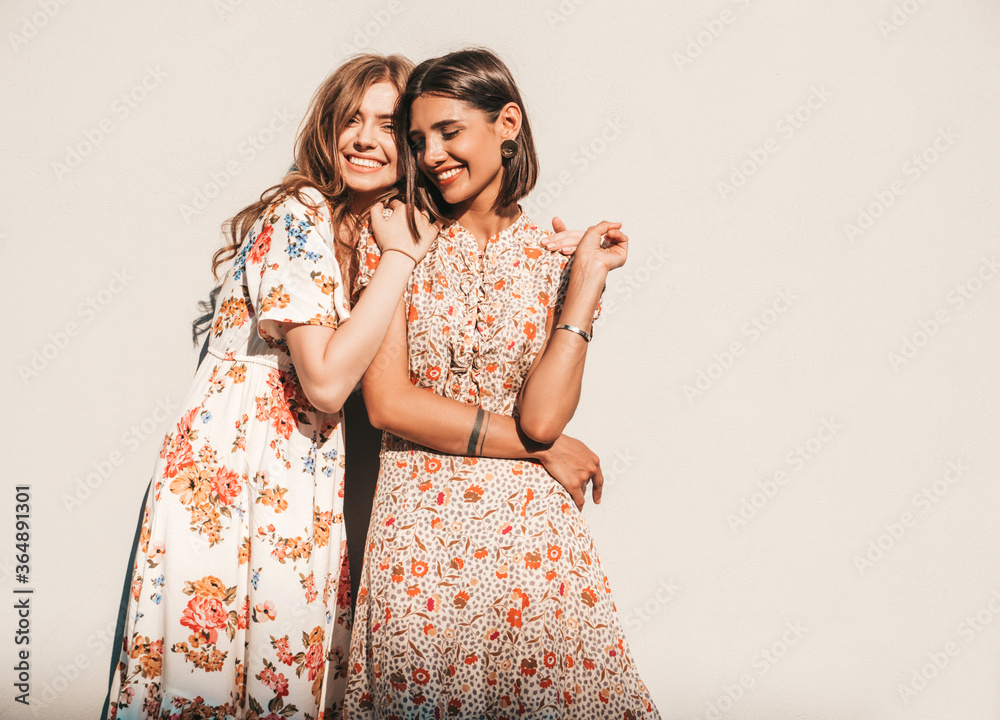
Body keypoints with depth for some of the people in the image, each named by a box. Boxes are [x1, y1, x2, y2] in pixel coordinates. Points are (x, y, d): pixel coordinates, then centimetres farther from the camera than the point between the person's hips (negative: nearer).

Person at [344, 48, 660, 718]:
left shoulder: (560, 258, 1)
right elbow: (387, 401, -9)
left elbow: (542, 416, -10)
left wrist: (587, 276, -12)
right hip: (416, 528, 0)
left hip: (526, 531, 0)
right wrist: (542, 449, -8)